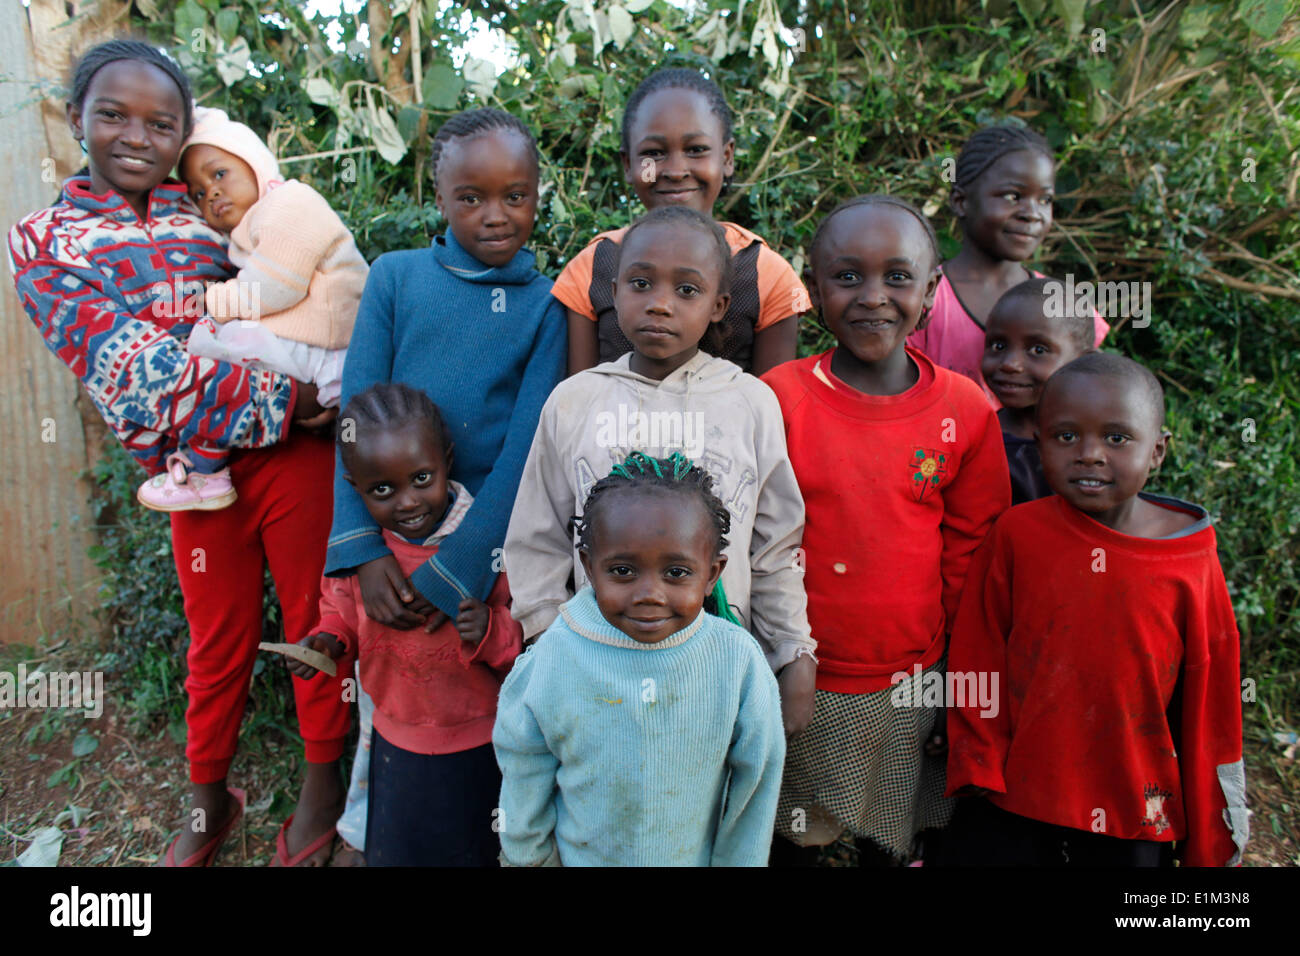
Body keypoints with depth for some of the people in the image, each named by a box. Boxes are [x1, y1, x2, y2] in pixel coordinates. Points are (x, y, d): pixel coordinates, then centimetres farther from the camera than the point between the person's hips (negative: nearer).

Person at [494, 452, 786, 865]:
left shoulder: (738, 660, -23)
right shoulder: (550, 664, -23)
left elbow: (755, 776, -8)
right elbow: (524, 773, -6)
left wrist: (737, 859, 0)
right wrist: (528, 854, 5)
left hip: (698, 856, 0)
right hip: (581, 855, 0)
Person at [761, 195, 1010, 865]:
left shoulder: (967, 412, -7)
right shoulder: (778, 400, -13)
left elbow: (970, 559, 2)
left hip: (911, 685, 2)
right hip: (800, 683, -1)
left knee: (890, 841, 22)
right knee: (795, 840, 19)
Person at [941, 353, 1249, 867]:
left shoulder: (1192, 562, -8)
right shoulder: (1016, 534, -9)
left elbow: (1209, 699, 0)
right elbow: (977, 660, -2)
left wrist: (1208, 836, 7)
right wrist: (979, 765, -1)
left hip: (1134, 809, 1)